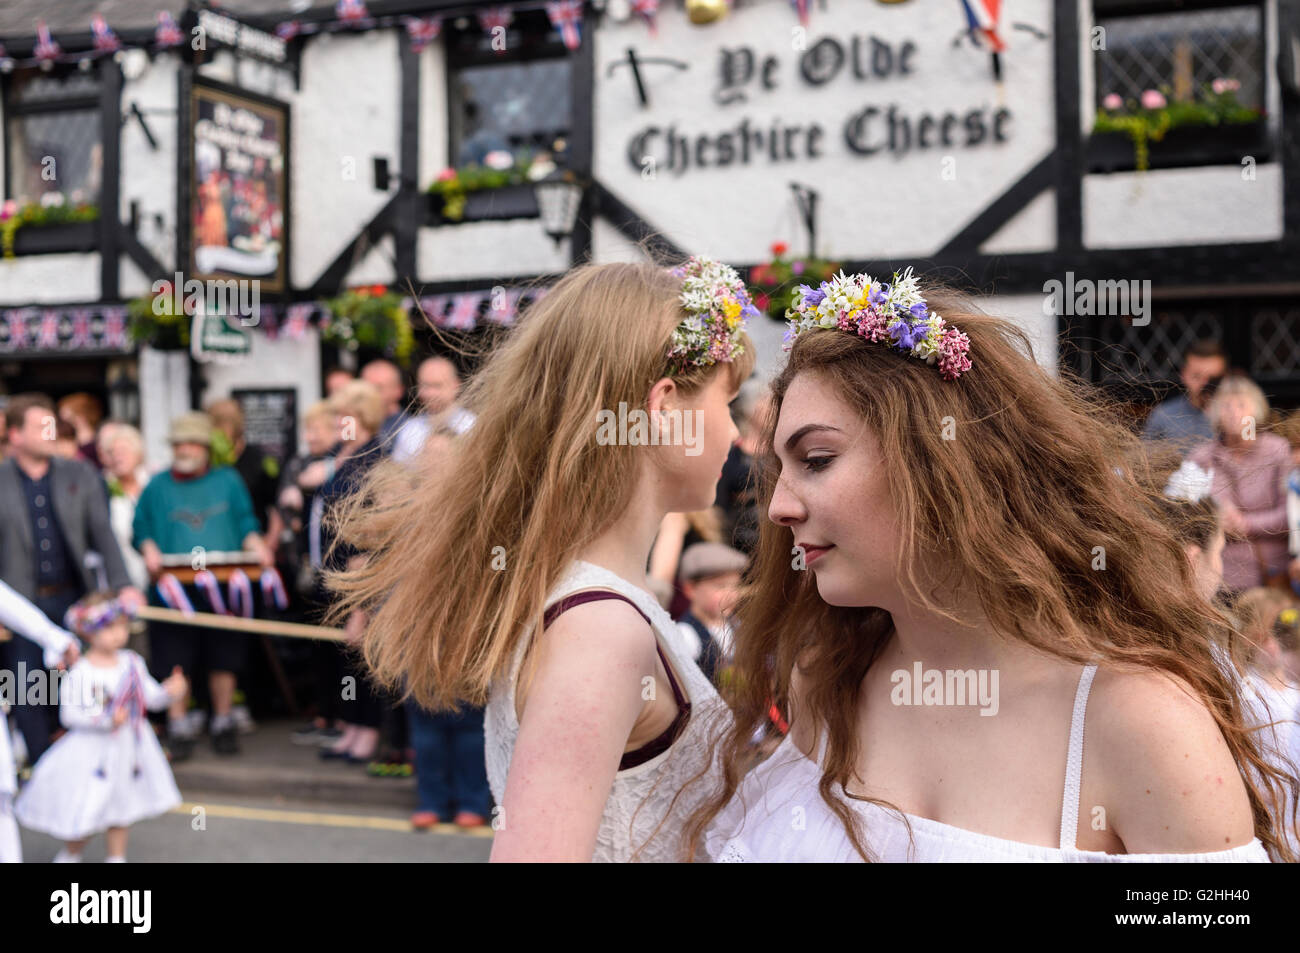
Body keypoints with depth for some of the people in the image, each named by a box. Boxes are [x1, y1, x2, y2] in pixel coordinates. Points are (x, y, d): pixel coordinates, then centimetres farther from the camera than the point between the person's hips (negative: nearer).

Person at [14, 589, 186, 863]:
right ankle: (69, 856, 30)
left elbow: (150, 696, 2)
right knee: (84, 812, 3)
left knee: (120, 810, 18)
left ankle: (117, 858, 34)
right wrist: (106, 720, -29)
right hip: (93, 751, -5)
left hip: (127, 748, 5)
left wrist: (169, 691, -18)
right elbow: (69, 714, -20)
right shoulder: (80, 673, -19)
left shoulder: (131, 663, -2)